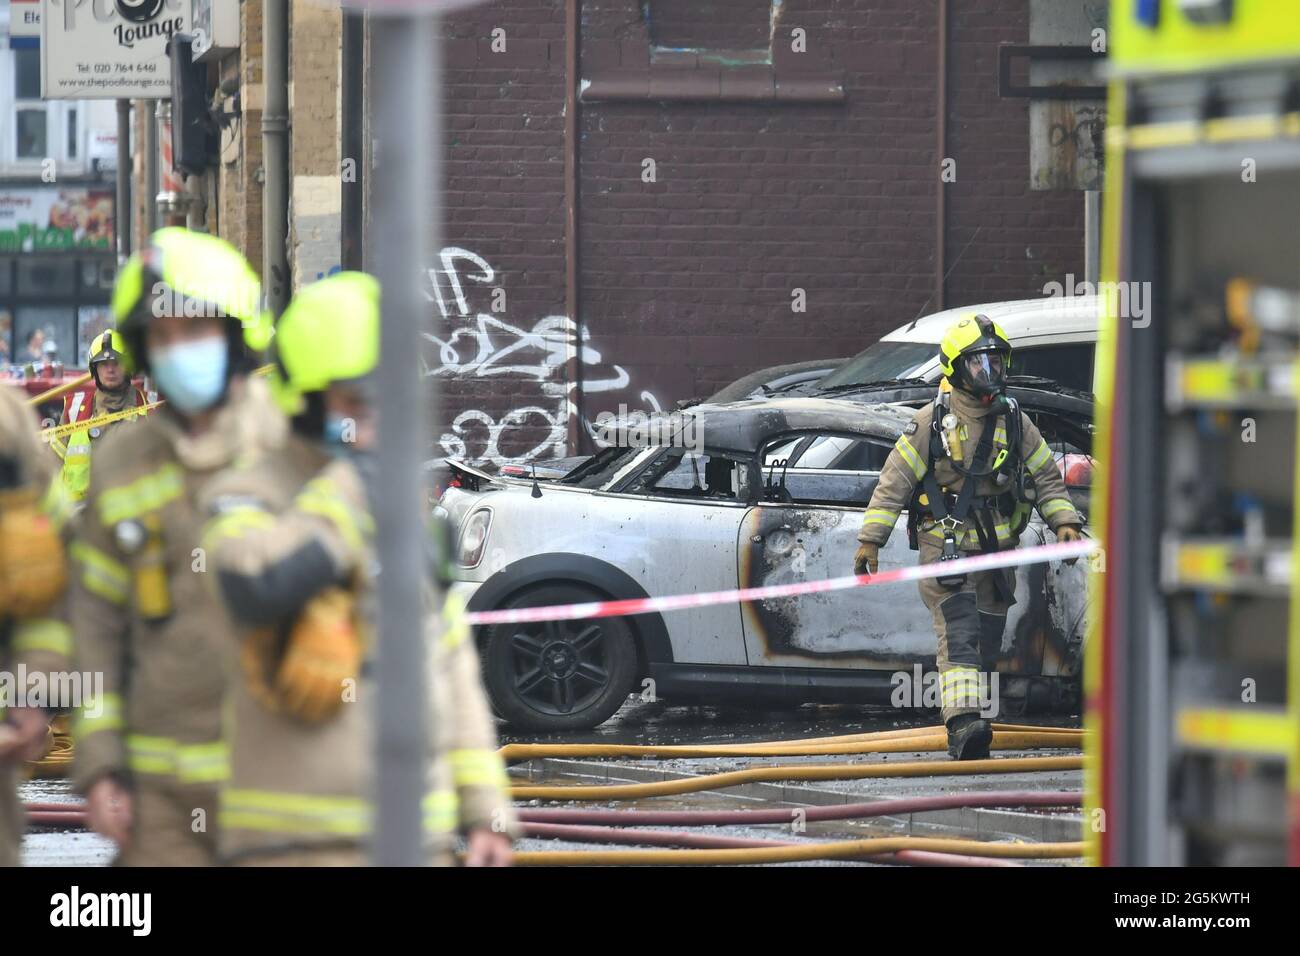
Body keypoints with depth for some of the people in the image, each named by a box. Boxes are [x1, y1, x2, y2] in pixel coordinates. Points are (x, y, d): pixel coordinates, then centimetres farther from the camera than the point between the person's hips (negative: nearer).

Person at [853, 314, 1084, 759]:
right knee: (959, 634, -20)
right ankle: (963, 724, -31)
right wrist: (870, 539, -8)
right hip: (945, 549, -5)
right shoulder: (931, 423, -5)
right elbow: (894, 483, -3)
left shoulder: (1014, 422, 6)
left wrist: (1064, 521, -3)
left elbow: (1046, 479, 13)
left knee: (986, 646, 7)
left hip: (997, 551, 5)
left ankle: (968, 733, 15)